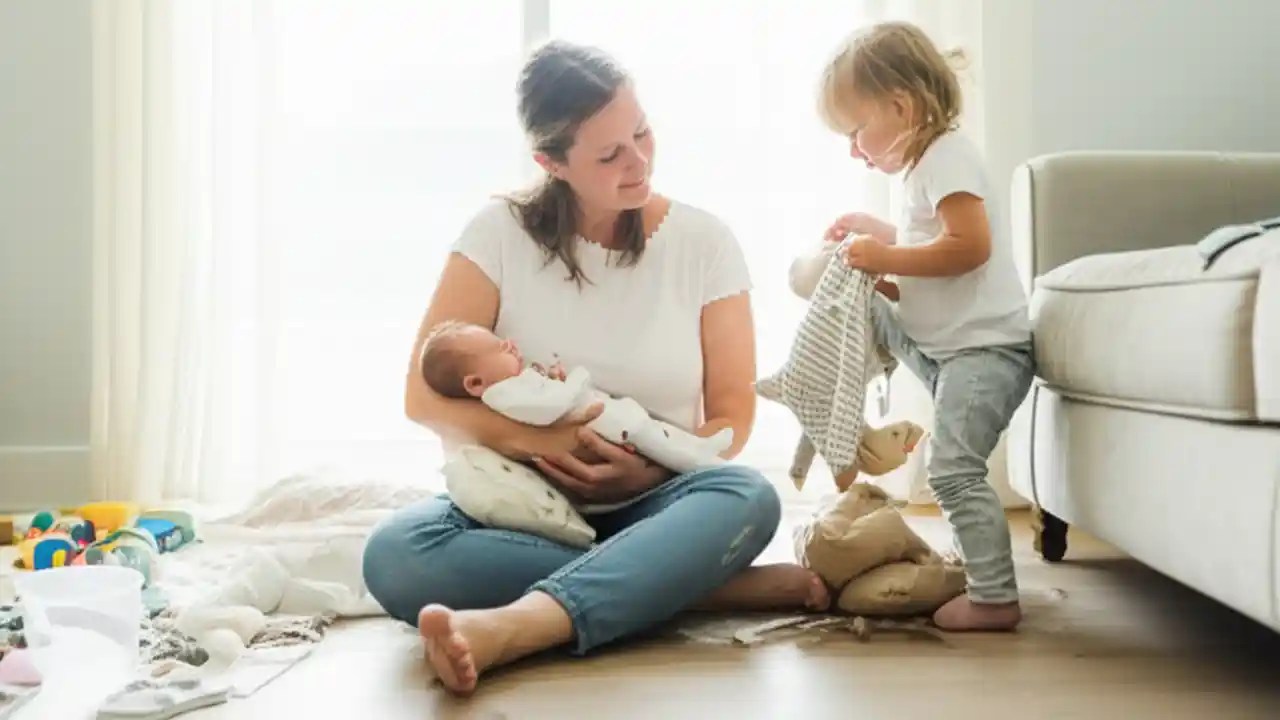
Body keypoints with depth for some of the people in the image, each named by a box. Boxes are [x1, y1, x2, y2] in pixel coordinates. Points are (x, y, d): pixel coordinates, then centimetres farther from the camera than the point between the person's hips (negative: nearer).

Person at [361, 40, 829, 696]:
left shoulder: (704, 241, -1)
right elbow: (426, 398, -6)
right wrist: (544, 442, -21)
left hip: (648, 511, 1)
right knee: (396, 554, -31)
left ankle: (508, 627, -46)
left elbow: (731, 415, 2)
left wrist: (652, 472, -18)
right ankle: (702, 582, -30)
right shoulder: (500, 233, -3)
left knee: (748, 496, -32)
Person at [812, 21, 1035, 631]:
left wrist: (884, 258, -20)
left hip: (985, 347, -10)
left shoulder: (945, 155, -13)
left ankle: (994, 599, -5)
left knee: (953, 469, -12)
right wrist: (874, 233, 14)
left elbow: (970, 246, -25)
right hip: (947, 345, 10)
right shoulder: (922, 163, 16)